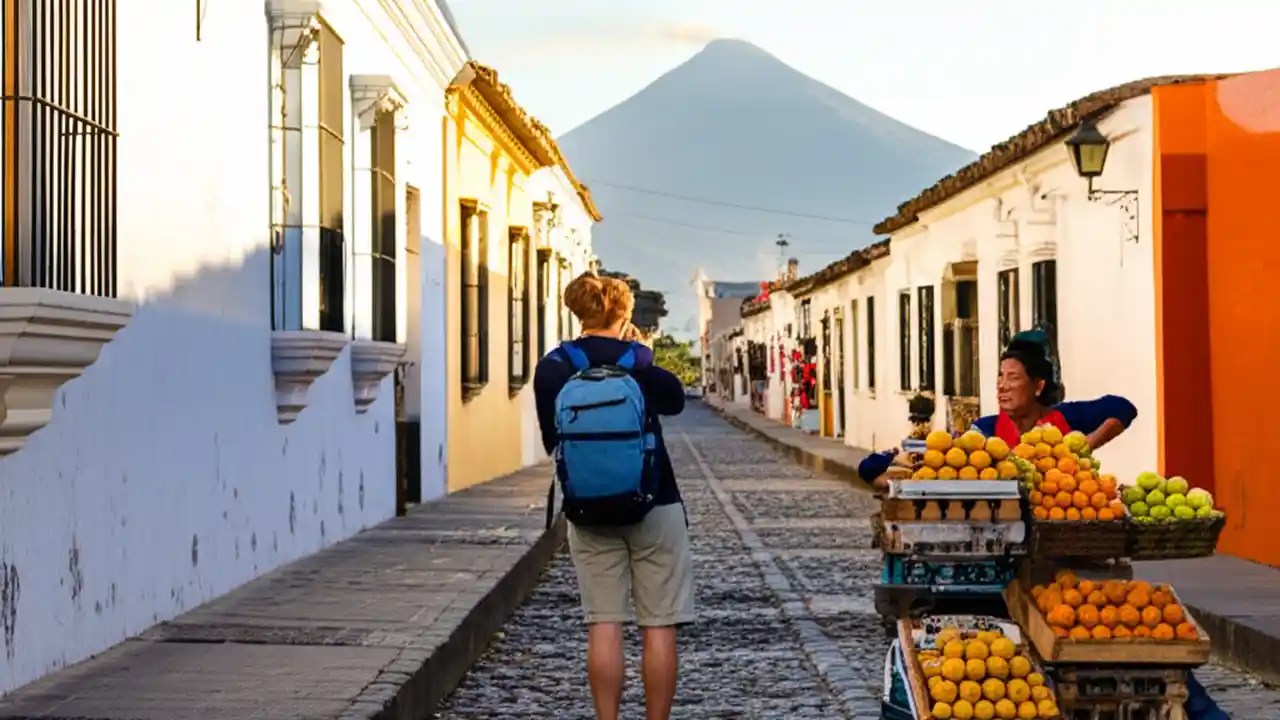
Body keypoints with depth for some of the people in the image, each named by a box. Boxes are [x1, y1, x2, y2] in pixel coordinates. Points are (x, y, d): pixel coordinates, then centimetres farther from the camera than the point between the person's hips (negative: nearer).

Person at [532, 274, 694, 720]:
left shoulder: (553, 367, -1)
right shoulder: (639, 358, -7)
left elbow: (551, 440, 5)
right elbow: (675, 401, 11)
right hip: (654, 506, -2)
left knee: (603, 624, 5)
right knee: (658, 626, 3)